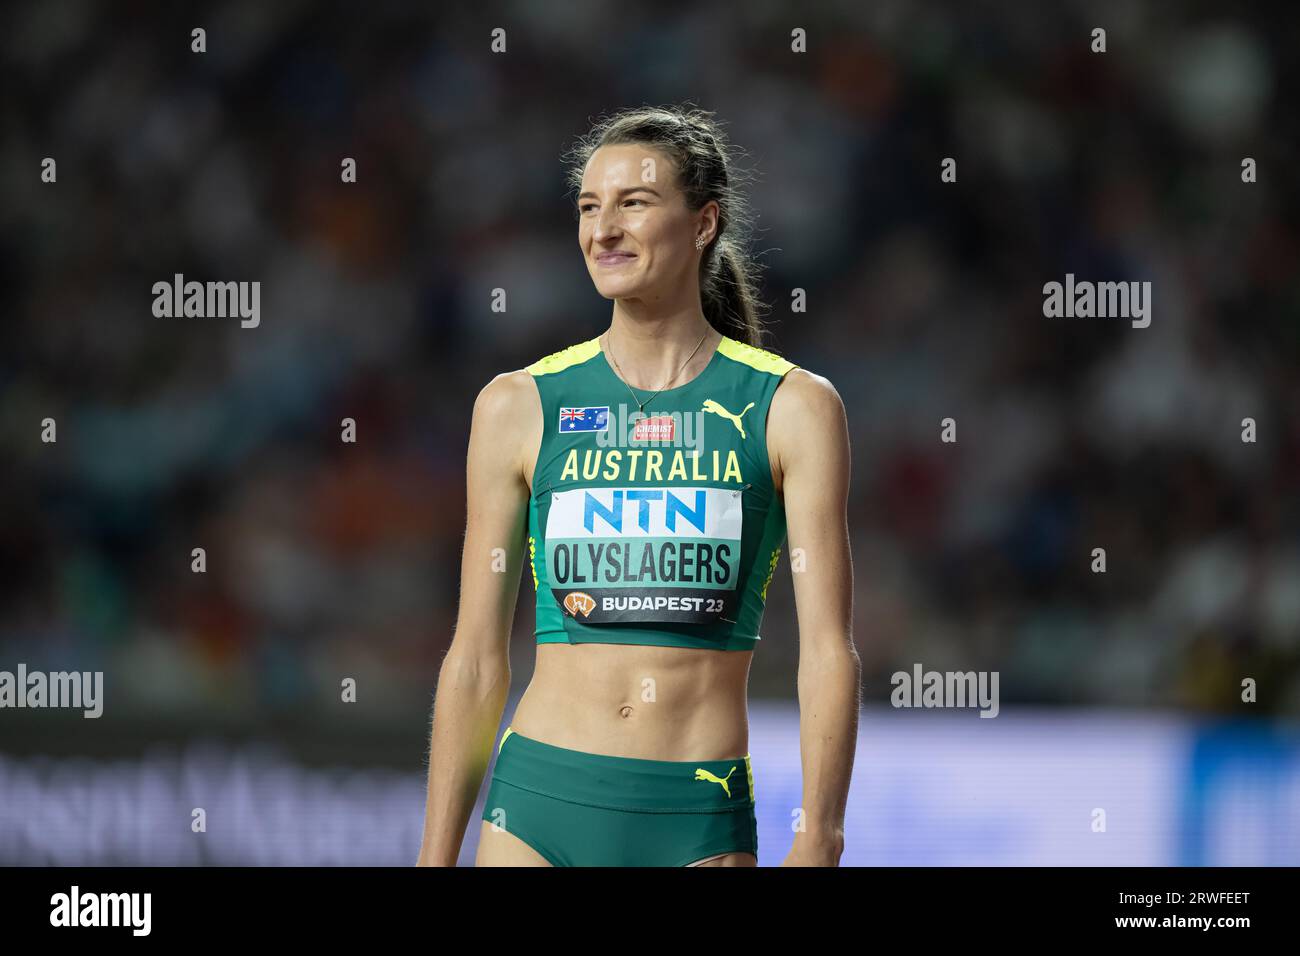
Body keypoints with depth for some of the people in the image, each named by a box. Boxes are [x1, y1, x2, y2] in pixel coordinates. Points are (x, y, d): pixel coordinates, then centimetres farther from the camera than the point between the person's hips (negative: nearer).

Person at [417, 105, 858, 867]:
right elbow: (477, 661, 9)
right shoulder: (519, 409, 6)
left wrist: (818, 840, -12)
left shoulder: (793, 409, 2)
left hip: (699, 829, -1)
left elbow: (829, 651, -2)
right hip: (539, 804, 1)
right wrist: (436, 858, 7)